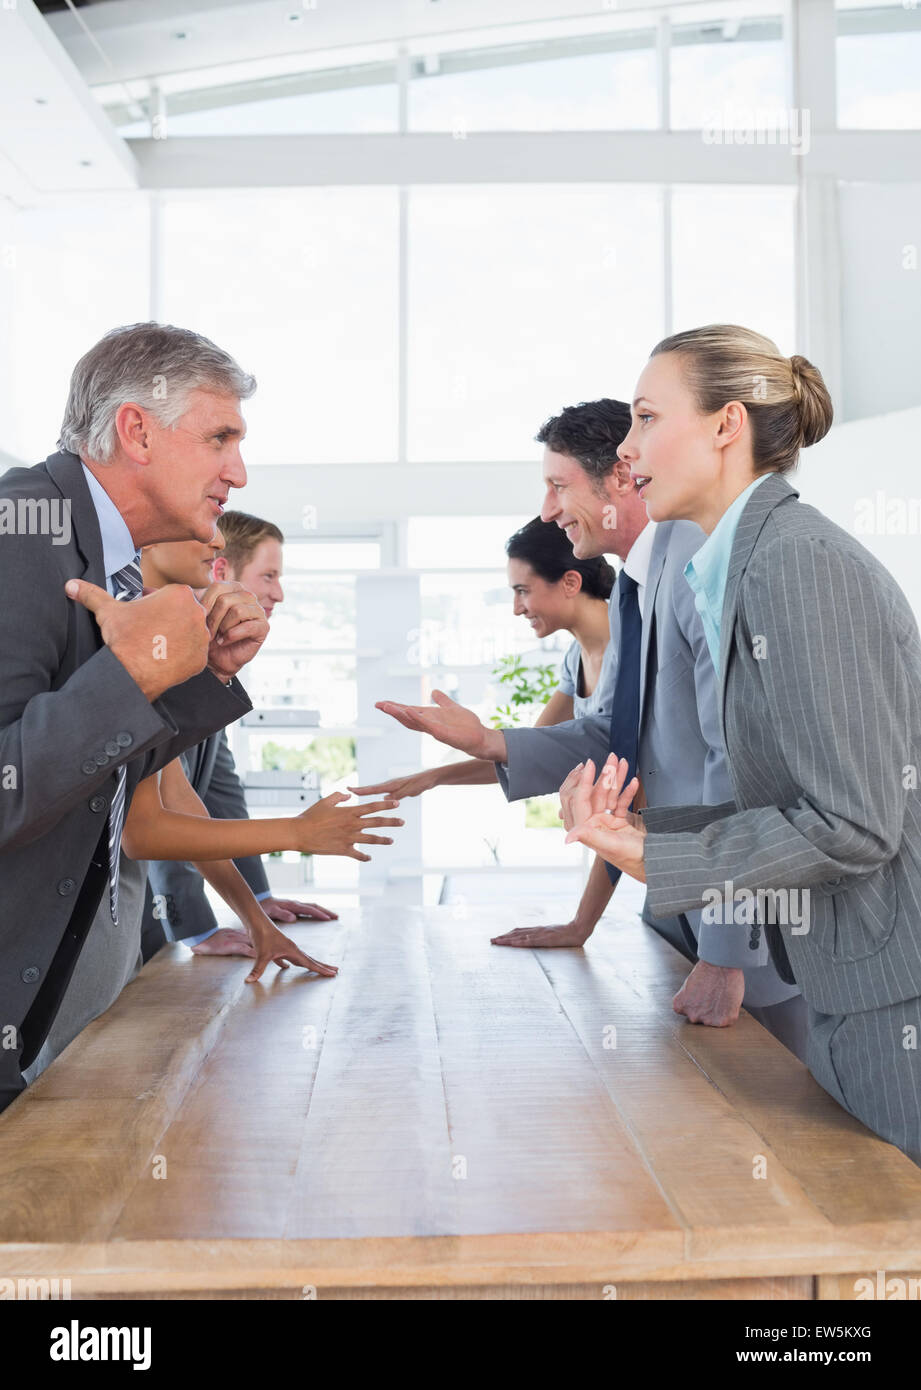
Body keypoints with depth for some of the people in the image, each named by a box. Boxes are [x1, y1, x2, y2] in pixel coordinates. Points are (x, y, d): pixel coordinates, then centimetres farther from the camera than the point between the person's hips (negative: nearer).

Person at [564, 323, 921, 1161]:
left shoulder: (800, 560, -18)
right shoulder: (752, 565, 11)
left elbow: (850, 823, -21)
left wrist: (651, 859, -17)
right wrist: (637, 829, 6)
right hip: (854, 992, 9)